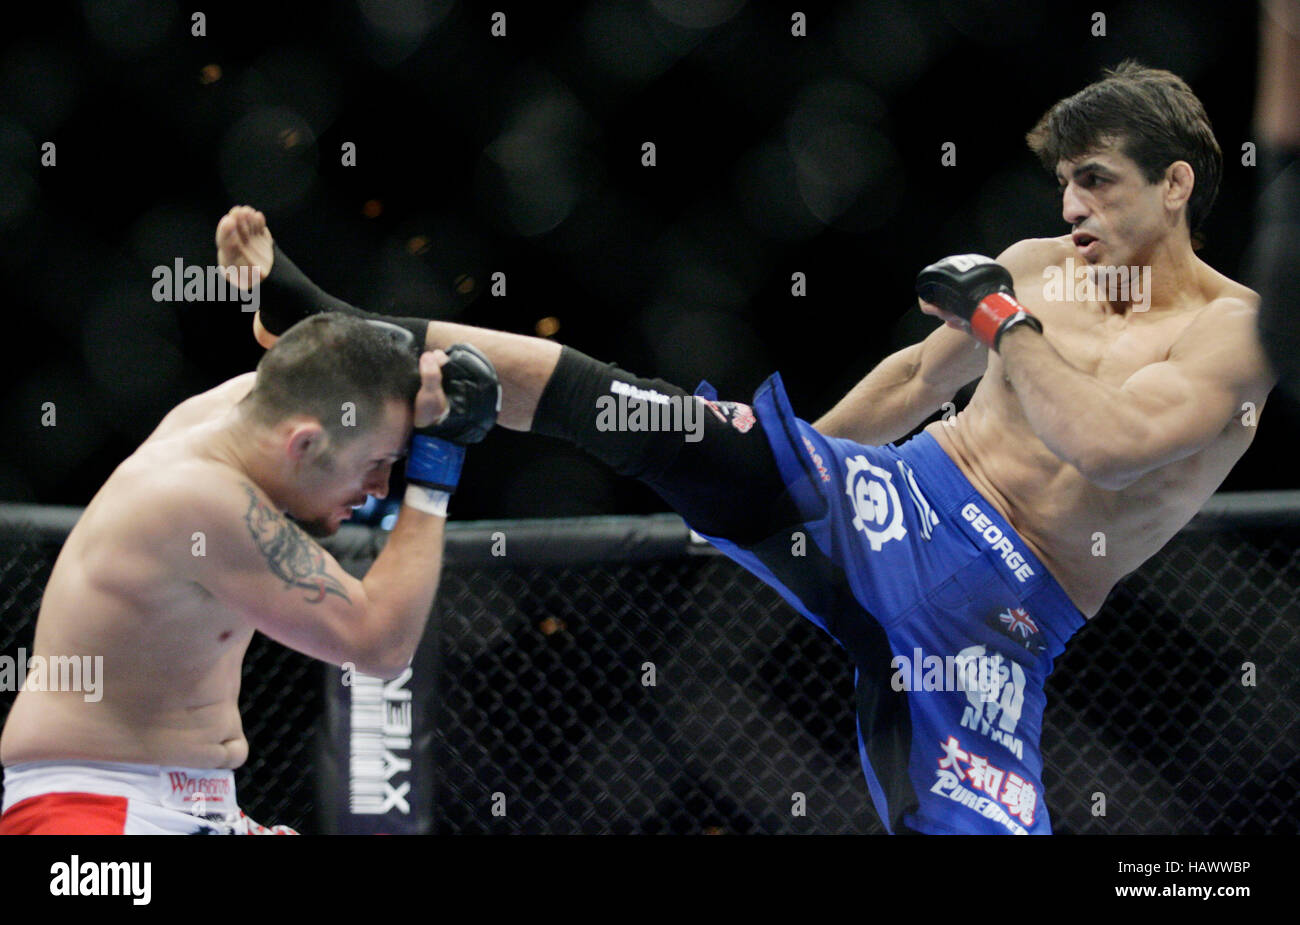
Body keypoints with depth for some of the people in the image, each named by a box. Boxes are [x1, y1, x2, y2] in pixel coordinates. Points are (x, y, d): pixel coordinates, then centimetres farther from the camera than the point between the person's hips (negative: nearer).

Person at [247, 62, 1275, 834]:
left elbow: (1107, 441, -23)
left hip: (995, 615, -4)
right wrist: (791, 464, 34)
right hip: (894, 500, 4)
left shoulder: (1233, 330, -6)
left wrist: (1000, 316, -12)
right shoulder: (1037, 265, 12)